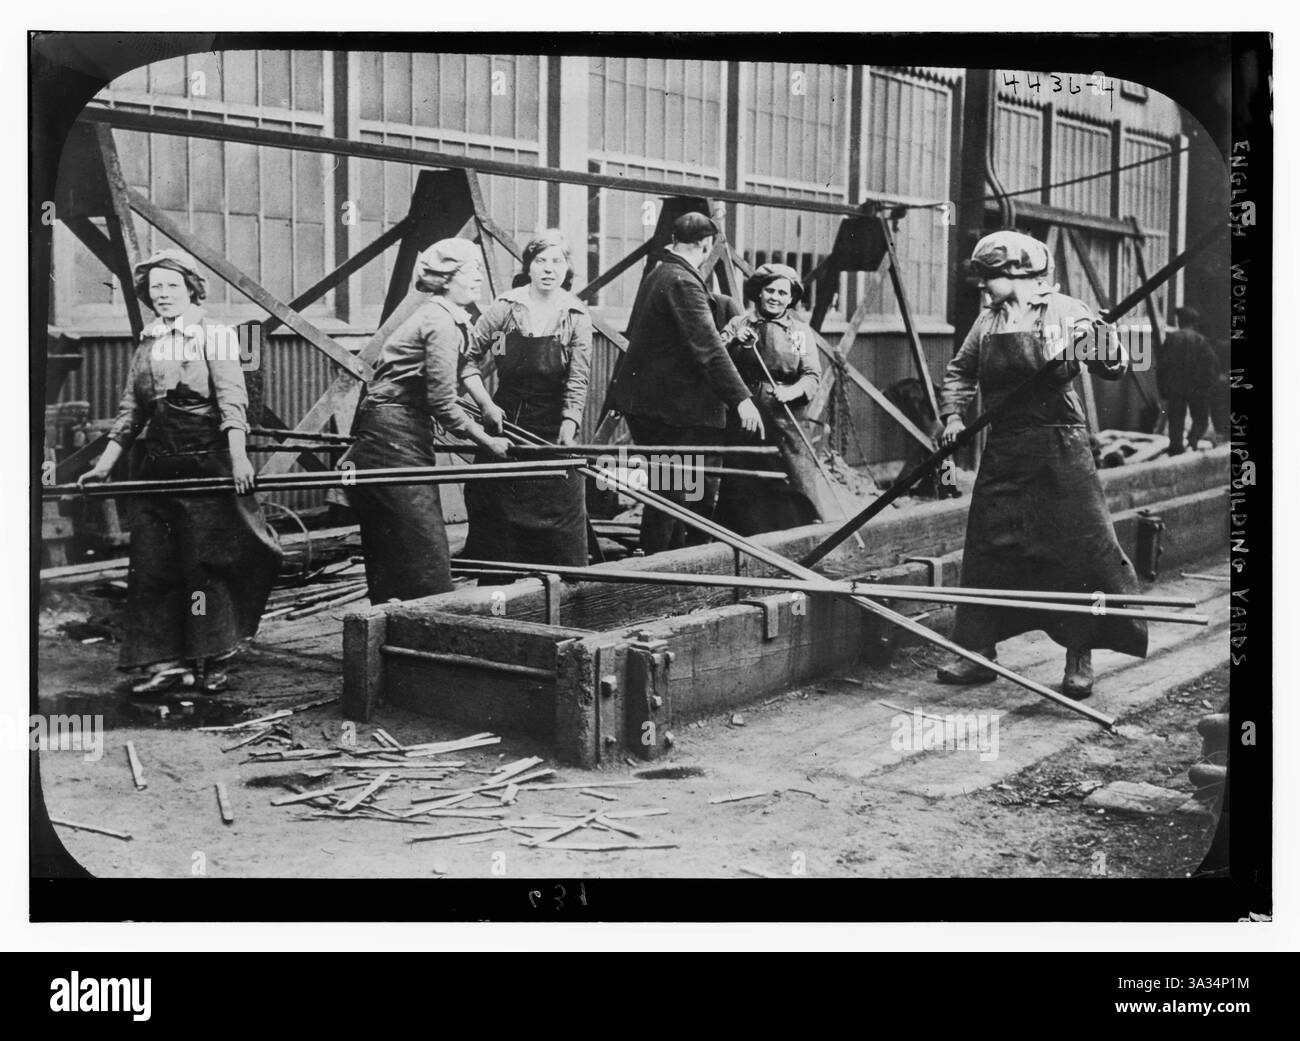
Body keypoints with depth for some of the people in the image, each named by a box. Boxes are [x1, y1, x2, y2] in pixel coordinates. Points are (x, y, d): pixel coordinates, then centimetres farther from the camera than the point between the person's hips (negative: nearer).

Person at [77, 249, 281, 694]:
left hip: (207, 461, -6)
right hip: (157, 464, 6)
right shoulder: (146, 345, 16)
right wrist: (104, 465, 14)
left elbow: (232, 400, -13)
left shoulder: (214, 337, -2)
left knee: (205, 563, -4)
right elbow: (130, 410, 19)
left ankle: (211, 662, 5)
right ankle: (167, 661, 7)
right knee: (151, 565, 2)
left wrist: (238, 456, -26)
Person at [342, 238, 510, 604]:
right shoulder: (442, 322, -13)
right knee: (424, 557, -10)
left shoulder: (435, 316, 18)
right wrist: (489, 442, -8)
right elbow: (442, 403, -16)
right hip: (397, 442, -10)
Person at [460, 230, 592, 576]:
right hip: (504, 419, 1)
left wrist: (568, 429, -23)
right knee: (492, 517, 5)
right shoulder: (505, 307, -4)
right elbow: (469, 361, 1)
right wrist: (486, 404, -12)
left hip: (553, 430, -1)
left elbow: (578, 381, -10)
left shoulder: (575, 317, -4)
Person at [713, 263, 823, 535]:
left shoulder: (801, 331, 10)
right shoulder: (738, 325, 9)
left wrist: (793, 392, -17)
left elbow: (812, 375, 3)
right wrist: (734, 344, -15)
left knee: (798, 480, -9)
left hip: (785, 418, 0)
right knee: (741, 486, 3)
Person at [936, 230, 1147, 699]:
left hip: (1059, 449, -5)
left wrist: (1098, 335, -29)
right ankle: (978, 651, 18)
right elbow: (960, 370, 21)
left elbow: (1115, 367, -10)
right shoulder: (987, 321, 10)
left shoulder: (1065, 312, -6)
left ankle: (1080, 657, 6)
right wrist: (953, 415, 6)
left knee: (1078, 546, -6)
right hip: (1003, 450, 6)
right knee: (987, 546, 7)